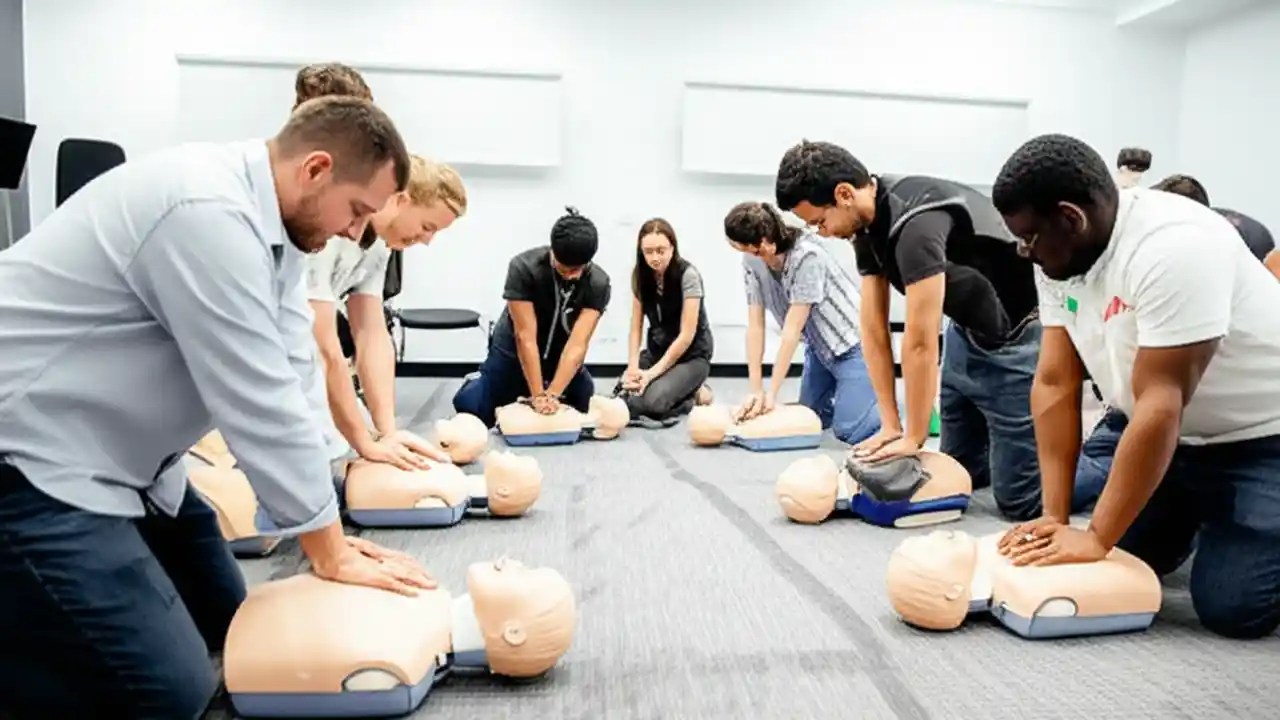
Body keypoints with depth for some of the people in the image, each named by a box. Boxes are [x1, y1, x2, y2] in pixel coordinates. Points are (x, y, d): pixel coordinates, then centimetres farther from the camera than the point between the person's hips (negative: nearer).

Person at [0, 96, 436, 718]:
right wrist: (331, 555, -14)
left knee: (222, 622, 13)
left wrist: (328, 538, -3)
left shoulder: (273, 221, 2)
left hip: (116, 454, 10)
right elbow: (260, 405, -25)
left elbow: (286, 381, 0)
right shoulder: (207, 212, -28)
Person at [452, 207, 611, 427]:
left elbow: (577, 344, -29)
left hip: (560, 356, 2)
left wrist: (552, 395, -37)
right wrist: (538, 396, -30)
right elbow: (525, 338, -29)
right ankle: (476, 382, 25)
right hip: (514, 350, -2)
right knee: (472, 410, -9)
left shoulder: (598, 283, -24)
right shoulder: (523, 267, -29)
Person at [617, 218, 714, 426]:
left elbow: (686, 335, -19)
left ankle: (693, 396, 1)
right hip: (656, 350, 6)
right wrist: (633, 367, -16)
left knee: (652, 400, -30)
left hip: (692, 355, -6)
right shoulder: (640, 275, -2)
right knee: (622, 395, -19)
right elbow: (636, 327, 0)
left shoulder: (688, 275, -19)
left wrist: (653, 373, -21)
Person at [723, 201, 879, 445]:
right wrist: (756, 391, -16)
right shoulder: (751, 261, -12)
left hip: (851, 342, -7)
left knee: (847, 430, -12)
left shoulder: (807, 255, -31)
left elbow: (793, 330, -28)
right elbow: (755, 326, -11)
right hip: (819, 346, 7)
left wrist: (772, 393, -24)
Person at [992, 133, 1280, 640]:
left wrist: (1096, 538, -28)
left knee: (1231, 607, -13)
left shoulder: (1172, 249, -31)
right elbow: (1055, 385, -9)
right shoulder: (1060, 254, -8)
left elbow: (1161, 407, -32)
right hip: (1175, 436, 7)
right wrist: (1054, 518, -14)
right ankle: (1197, 516, 28)